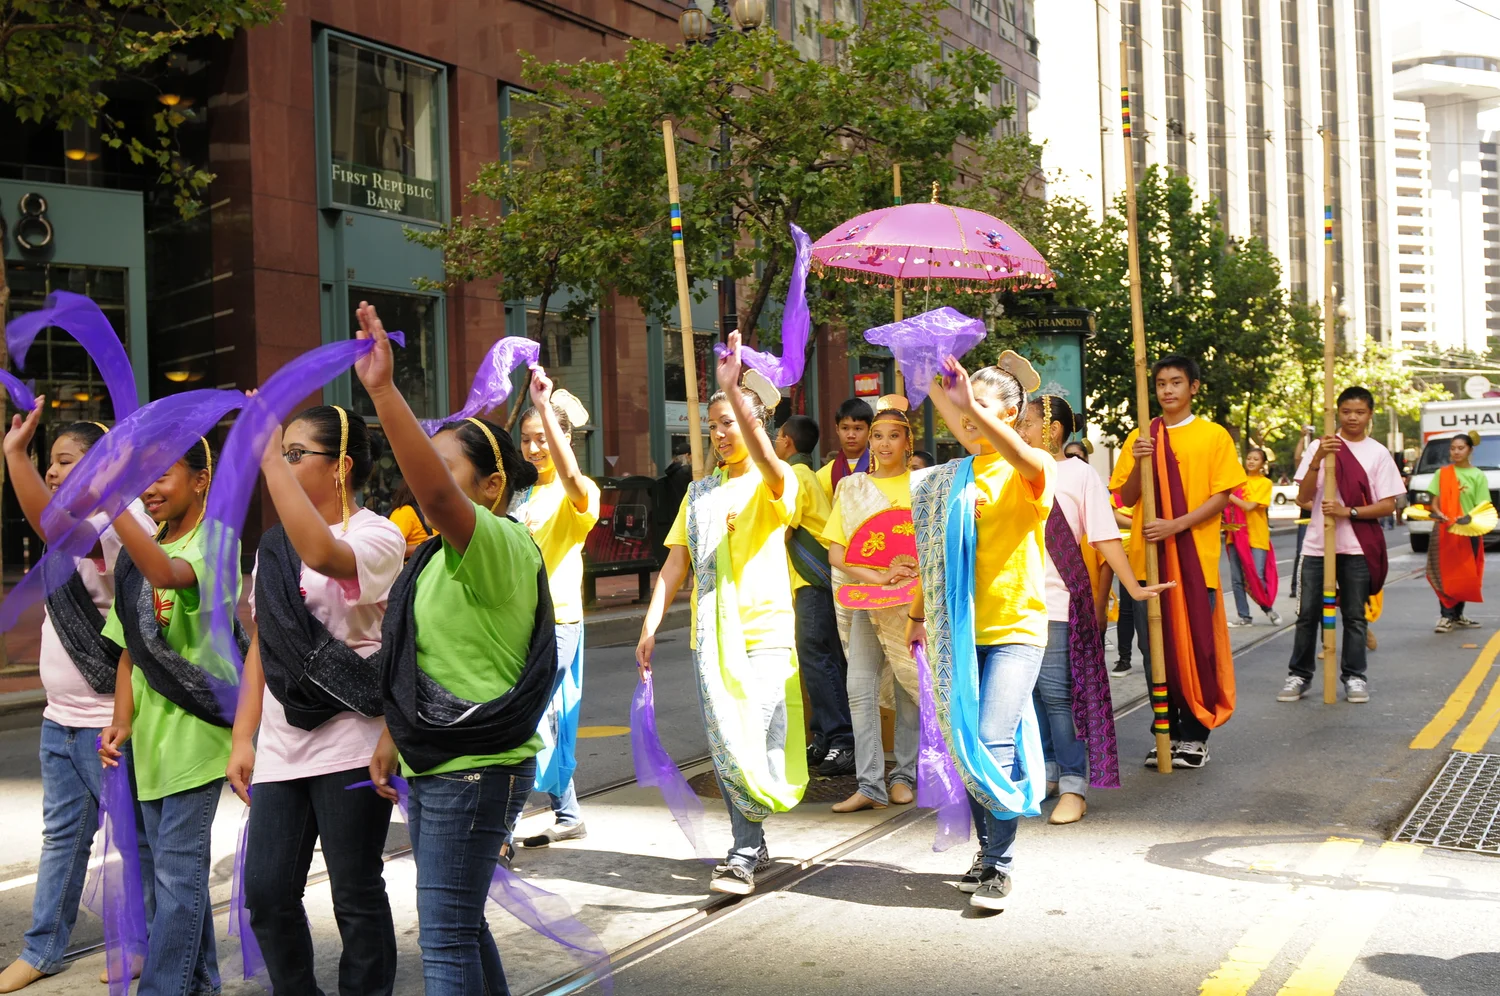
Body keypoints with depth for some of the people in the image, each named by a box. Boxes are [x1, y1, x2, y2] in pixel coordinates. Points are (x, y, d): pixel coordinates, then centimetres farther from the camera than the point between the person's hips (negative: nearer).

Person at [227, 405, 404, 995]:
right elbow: (261, 648, 16)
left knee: (356, 897, 3)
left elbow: (323, 554, -33)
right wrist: (242, 740, 11)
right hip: (281, 747, 6)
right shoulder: (274, 545, 12)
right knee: (266, 893, 6)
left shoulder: (376, 536, -8)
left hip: (350, 745, -6)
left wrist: (270, 461, -28)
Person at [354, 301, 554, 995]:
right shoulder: (440, 557, 14)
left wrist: (383, 390, -42)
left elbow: (435, 494, -36)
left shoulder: (500, 546, -16)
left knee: (445, 936, -5)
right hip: (434, 765, 10)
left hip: (476, 770, -10)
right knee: (456, 924, 19)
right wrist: (392, 739, 16)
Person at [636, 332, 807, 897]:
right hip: (709, 633, 6)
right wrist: (651, 623, 0)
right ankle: (753, 845, 19)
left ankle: (742, 857, -9)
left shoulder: (774, 484, -2)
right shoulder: (700, 493, 15)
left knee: (755, 740, -11)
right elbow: (677, 560, 11)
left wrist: (734, 389, -37)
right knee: (723, 746, 8)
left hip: (764, 631, -5)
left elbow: (768, 461, -27)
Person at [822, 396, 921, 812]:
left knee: (910, 690, 3)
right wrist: (877, 576, -14)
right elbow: (835, 553, 2)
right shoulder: (852, 489, 9)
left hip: (912, 601, -1)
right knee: (860, 690, -6)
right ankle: (870, 785, -4)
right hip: (864, 600, 1)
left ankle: (904, 775, 16)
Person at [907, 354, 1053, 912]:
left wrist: (972, 407, -40)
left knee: (993, 742, -14)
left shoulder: (1029, 474, -6)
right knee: (967, 747, 10)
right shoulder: (954, 479, 11)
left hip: (1014, 627, -6)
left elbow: (1030, 462, -32)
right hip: (960, 630, 6)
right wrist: (918, 615, 22)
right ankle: (988, 851, 24)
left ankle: (999, 867, -3)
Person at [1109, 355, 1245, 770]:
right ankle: (1166, 731, 16)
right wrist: (1138, 463, -11)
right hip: (1149, 556, 3)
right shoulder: (1140, 437, 11)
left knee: (1196, 645, -1)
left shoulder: (1214, 436, 3)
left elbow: (1221, 496, -3)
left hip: (1195, 556, -3)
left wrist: (1177, 524, -16)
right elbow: (1126, 498, 8)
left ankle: (1194, 735, 9)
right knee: (1157, 647, 5)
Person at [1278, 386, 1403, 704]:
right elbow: (1303, 497, -5)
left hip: (1357, 547, 0)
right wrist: (1317, 459, -18)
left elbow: (1388, 505, -1)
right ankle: (1299, 675, 10)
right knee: (1308, 613, 3)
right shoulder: (1319, 447, 4)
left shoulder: (1378, 453, 3)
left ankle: (1354, 676, 12)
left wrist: (1348, 512, -15)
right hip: (1317, 544, 1)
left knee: (1354, 615, 5)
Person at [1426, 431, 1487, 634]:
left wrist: (1469, 518, -20)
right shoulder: (1442, 473, 7)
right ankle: (1446, 616, -4)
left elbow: (1482, 506, -1)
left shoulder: (1478, 476, 3)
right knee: (1445, 575, -5)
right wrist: (1437, 513, -15)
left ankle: (1457, 615, 17)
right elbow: (1435, 501, 6)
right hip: (1444, 531, 0)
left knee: (1465, 575, 5)